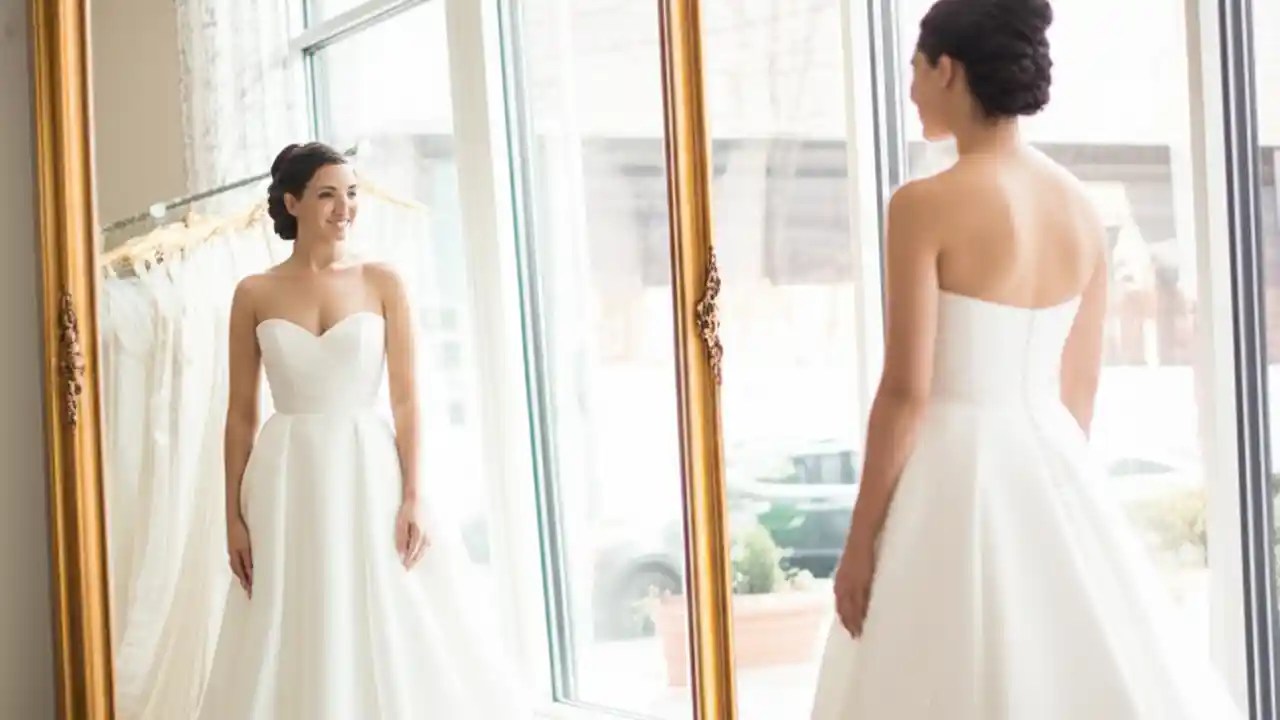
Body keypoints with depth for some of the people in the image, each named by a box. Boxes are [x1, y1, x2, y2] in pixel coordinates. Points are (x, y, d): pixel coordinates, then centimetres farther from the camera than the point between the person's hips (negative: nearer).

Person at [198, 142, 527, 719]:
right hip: (289, 483, 0)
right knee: (296, 645, 4)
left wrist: (413, 497, -7)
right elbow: (240, 413, 5)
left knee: (390, 641, 2)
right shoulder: (254, 294, 3)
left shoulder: (383, 283, 2)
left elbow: (406, 399, 0)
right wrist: (234, 515, 1)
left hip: (369, 475, 0)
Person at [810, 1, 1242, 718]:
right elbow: (1082, 389, 11)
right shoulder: (1082, 207, 6)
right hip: (1052, 470, 6)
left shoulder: (925, 206, -13)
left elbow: (906, 392, -14)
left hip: (956, 476, -6)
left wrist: (860, 541, -8)